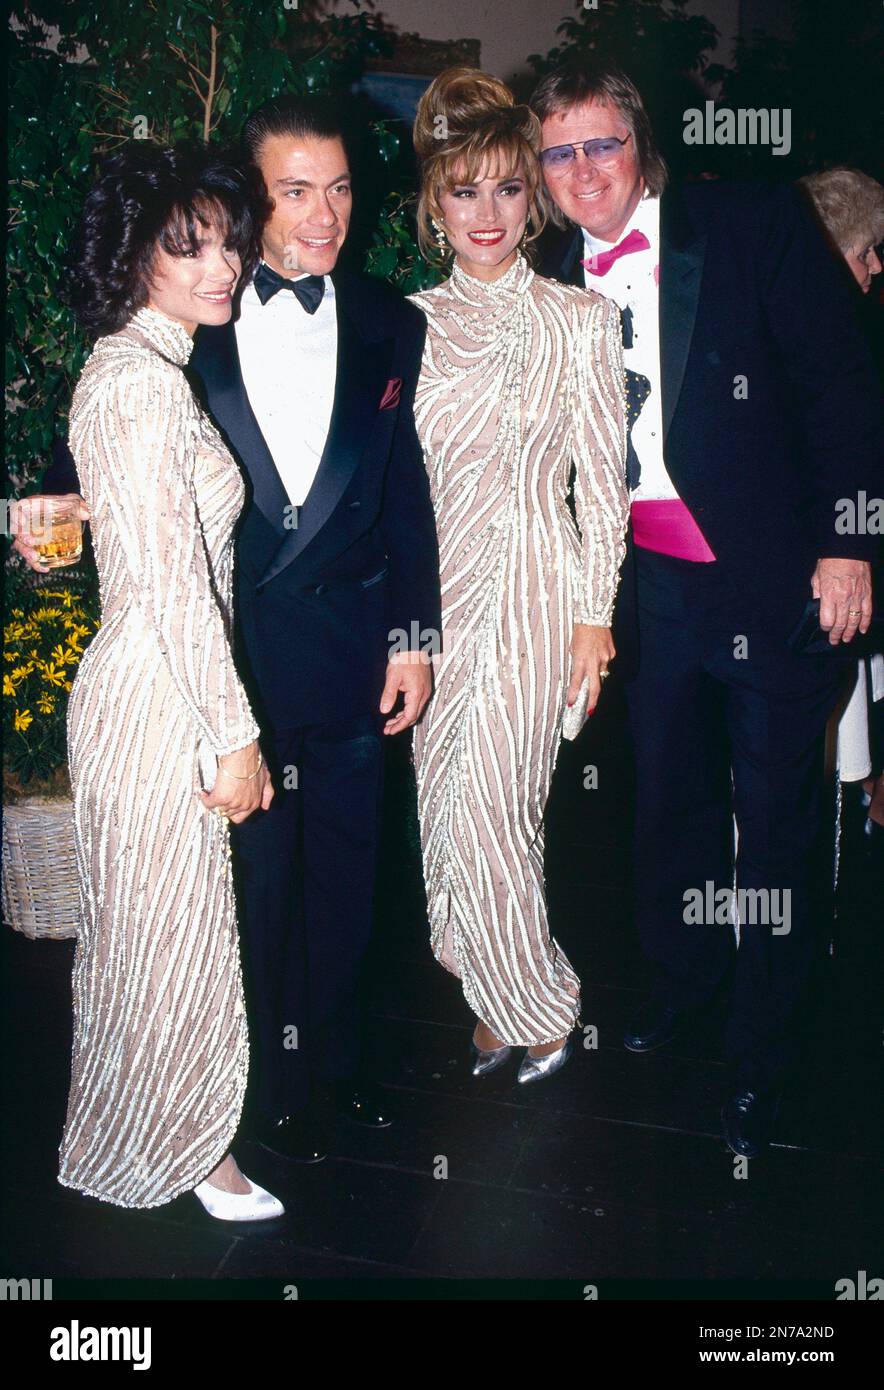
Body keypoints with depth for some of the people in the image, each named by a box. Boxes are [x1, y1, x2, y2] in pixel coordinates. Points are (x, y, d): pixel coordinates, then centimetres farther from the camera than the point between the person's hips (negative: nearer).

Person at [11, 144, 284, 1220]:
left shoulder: (148, 368, 12)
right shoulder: (141, 383, -19)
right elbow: (173, 583, -23)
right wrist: (234, 737, -17)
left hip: (146, 687, 10)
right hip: (160, 702, -10)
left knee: (145, 929, 22)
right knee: (172, 938, 7)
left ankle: (136, 1126, 43)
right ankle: (166, 1148, 30)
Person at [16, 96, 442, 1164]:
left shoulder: (391, 326, 4)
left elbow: (408, 493, 3)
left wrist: (412, 636, -1)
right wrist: (61, 507, -18)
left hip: (352, 653, 2)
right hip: (228, 653, -1)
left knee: (345, 867, 15)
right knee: (253, 870, 11)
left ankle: (336, 1056, 38)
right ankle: (275, 1075, 33)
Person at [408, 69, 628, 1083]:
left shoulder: (581, 318, 1)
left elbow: (603, 479, 0)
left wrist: (596, 613, -5)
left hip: (535, 590, -3)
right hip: (432, 591, 4)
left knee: (489, 816, -6)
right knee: (447, 808, 10)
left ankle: (540, 1009, 18)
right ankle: (497, 1008, 31)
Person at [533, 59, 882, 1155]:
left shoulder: (752, 224, -5)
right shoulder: (553, 280, 6)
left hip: (773, 575, -3)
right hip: (648, 580, 4)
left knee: (775, 814, 5)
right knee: (668, 795, 17)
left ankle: (761, 1055, 24)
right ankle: (680, 978, 42)